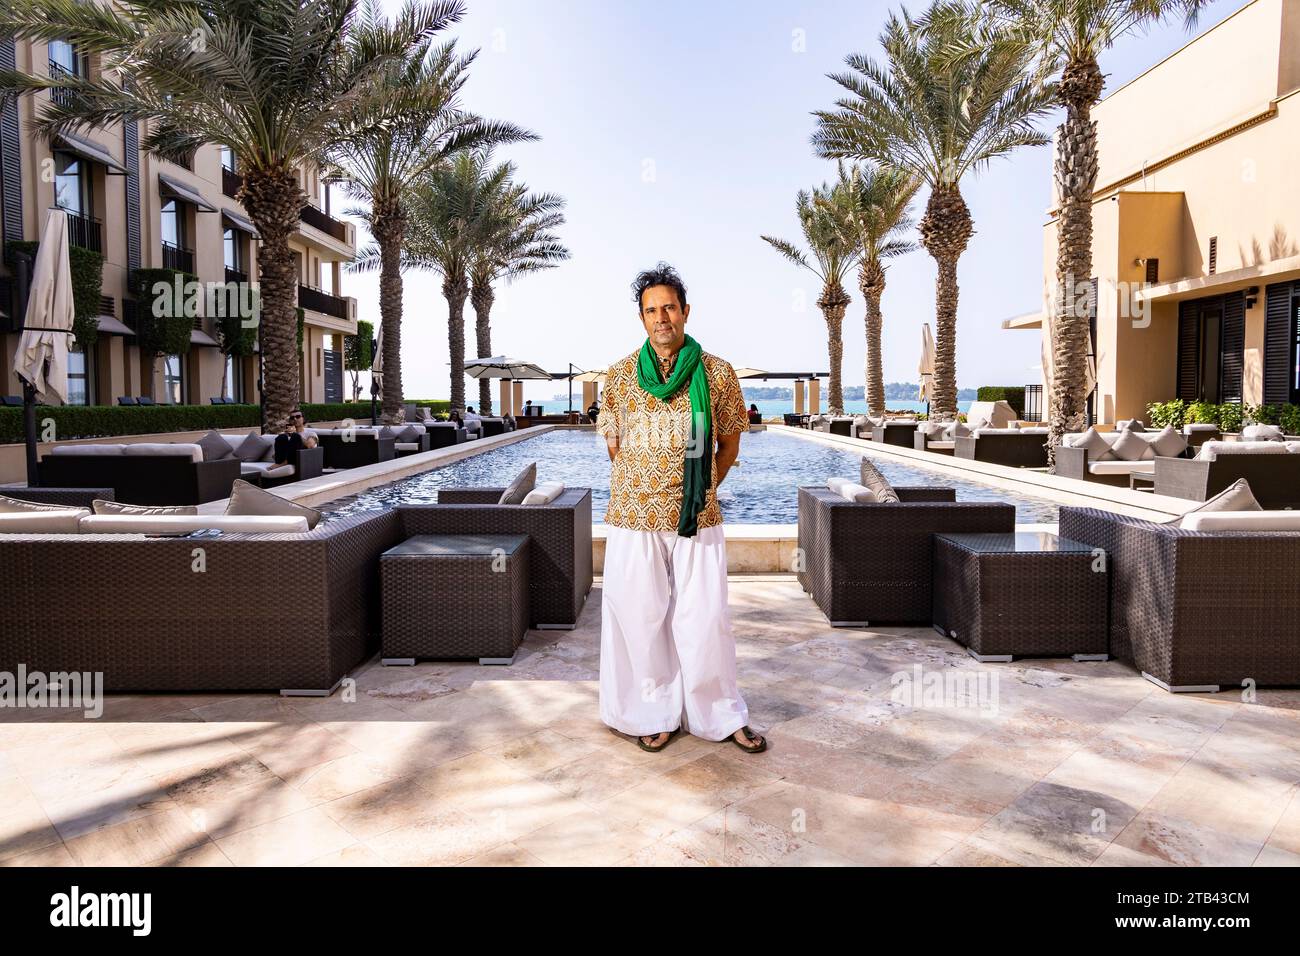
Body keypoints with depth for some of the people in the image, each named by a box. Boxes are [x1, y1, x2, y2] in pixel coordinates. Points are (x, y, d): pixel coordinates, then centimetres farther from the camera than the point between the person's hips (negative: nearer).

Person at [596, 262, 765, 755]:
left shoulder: (718, 374, 1)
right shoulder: (619, 376, 3)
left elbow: (728, 445, 12)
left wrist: (697, 492, 10)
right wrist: (644, 489, 11)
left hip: (698, 520, -1)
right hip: (633, 517, 1)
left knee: (706, 618, 3)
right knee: (642, 618, 6)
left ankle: (720, 715, 20)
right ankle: (657, 715, 22)